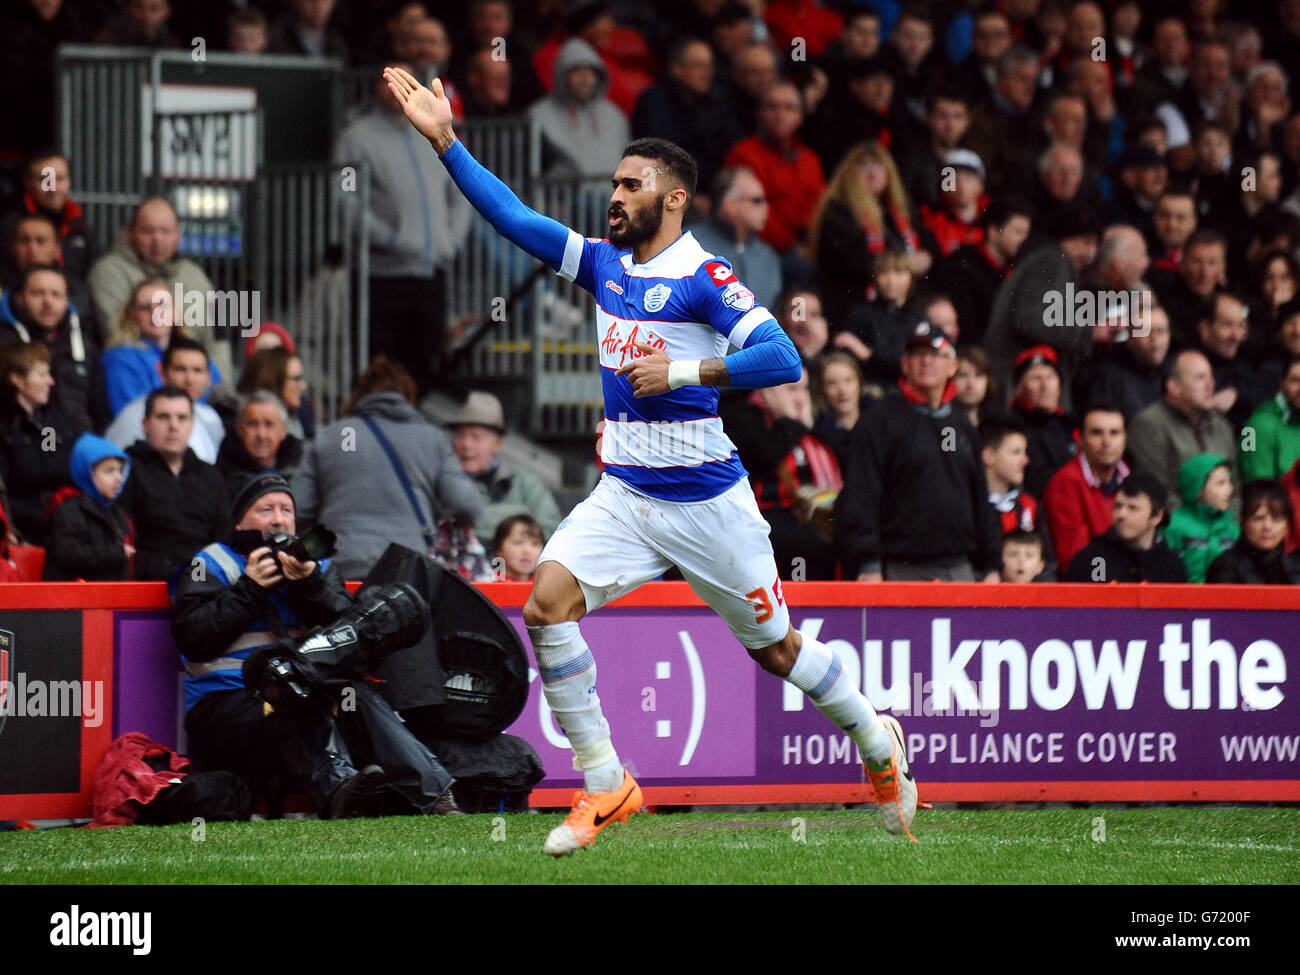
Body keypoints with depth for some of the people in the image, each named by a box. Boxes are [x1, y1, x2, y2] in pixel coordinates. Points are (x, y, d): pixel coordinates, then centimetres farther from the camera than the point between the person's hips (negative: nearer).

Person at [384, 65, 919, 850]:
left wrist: (682, 372, -25)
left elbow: (782, 359, -22)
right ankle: (605, 785, -5)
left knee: (777, 650, 5)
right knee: (547, 602, -15)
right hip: (625, 494, 6)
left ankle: (880, 748, 32)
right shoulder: (605, 263, 7)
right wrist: (444, 140, -1)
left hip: (706, 500, -6)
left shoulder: (704, 278, -13)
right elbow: (516, 219, 5)